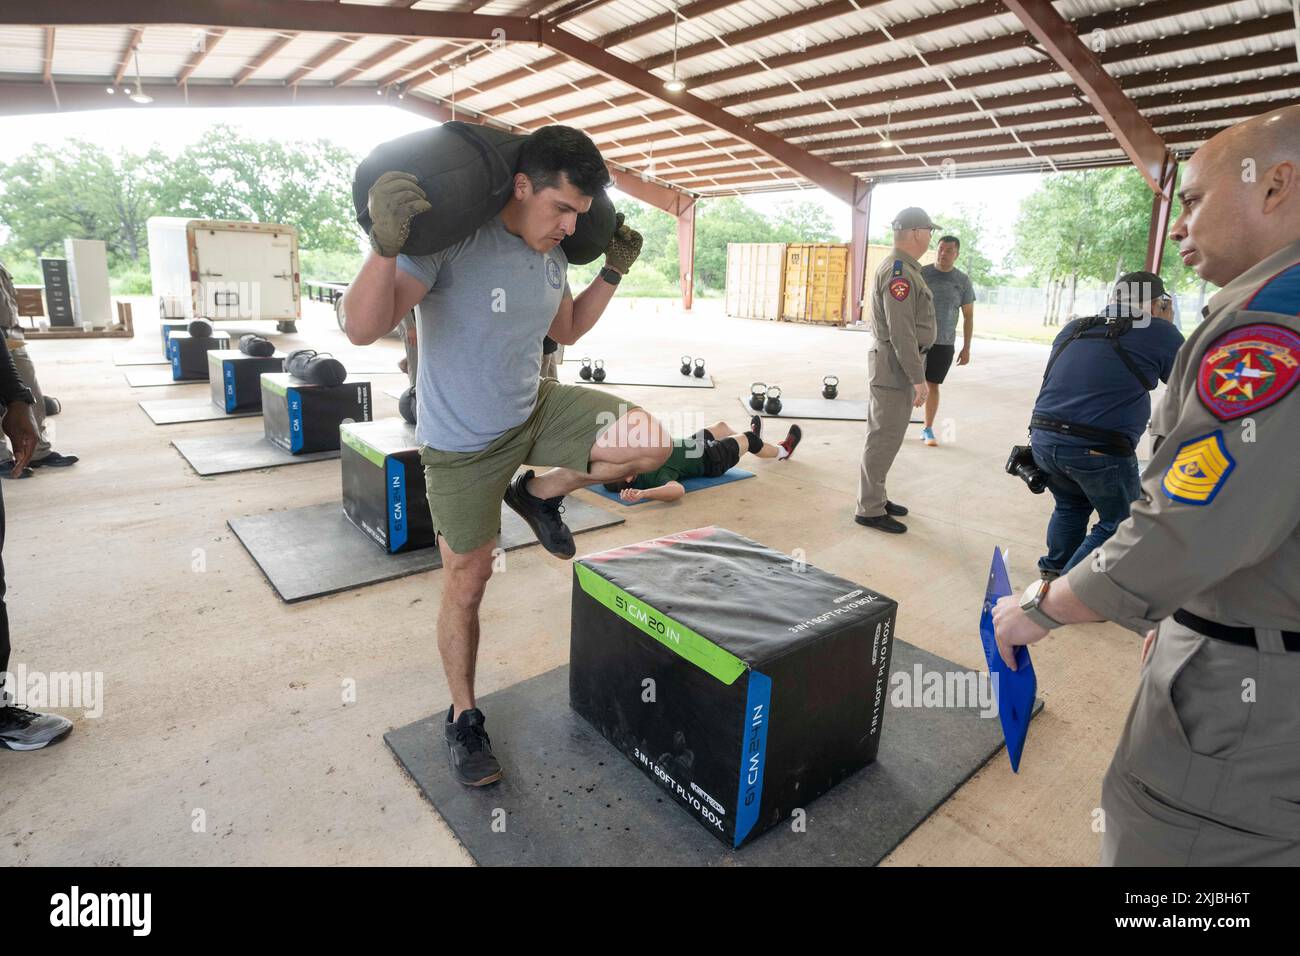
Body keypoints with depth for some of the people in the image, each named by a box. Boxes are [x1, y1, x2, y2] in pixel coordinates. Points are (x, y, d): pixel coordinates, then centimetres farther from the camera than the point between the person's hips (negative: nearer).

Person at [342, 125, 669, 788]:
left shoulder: (551, 253, -1)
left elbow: (567, 329, 16)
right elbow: (364, 329, -32)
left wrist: (613, 272, 7)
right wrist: (385, 245, -48)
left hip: (535, 409, 6)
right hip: (462, 443, -5)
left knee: (651, 444, -16)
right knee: (466, 586, 6)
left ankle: (538, 494, 10)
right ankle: (463, 716, 31)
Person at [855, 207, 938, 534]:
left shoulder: (903, 268, 16)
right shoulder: (899, 272, -17)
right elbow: (901, 331, -23)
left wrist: (915, 373, 22)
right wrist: (919, 378, -22)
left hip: (897, 363, 11)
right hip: (896, 365, -11)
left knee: (886, 436, 15)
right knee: (884, 439, -6)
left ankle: (875, 498, 25)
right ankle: (869, 510, 0)